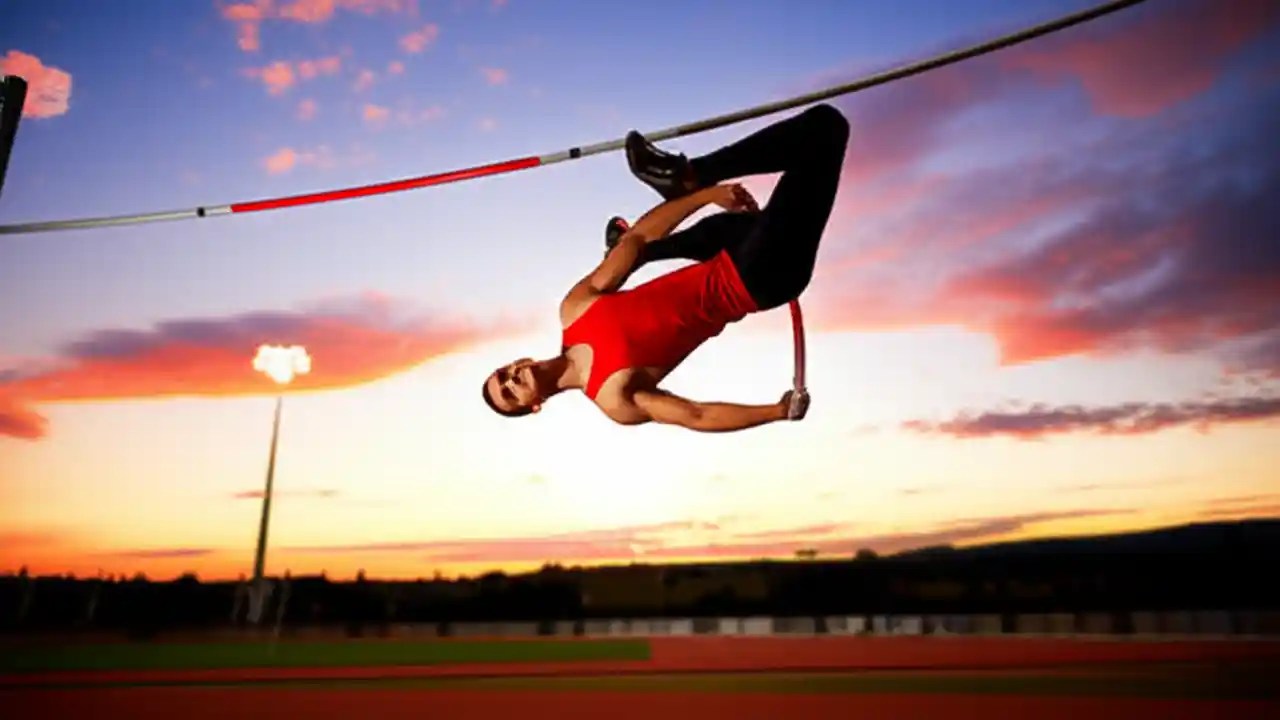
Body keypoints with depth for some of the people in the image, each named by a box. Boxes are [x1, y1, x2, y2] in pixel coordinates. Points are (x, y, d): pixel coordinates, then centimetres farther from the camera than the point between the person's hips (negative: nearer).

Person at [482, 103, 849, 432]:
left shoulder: (574, 309, 3)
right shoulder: (613, 398, -10)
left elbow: (637, 236, -2)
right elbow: (697, 415, -8)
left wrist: (708, 193, -12)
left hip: (728, 266, 6)